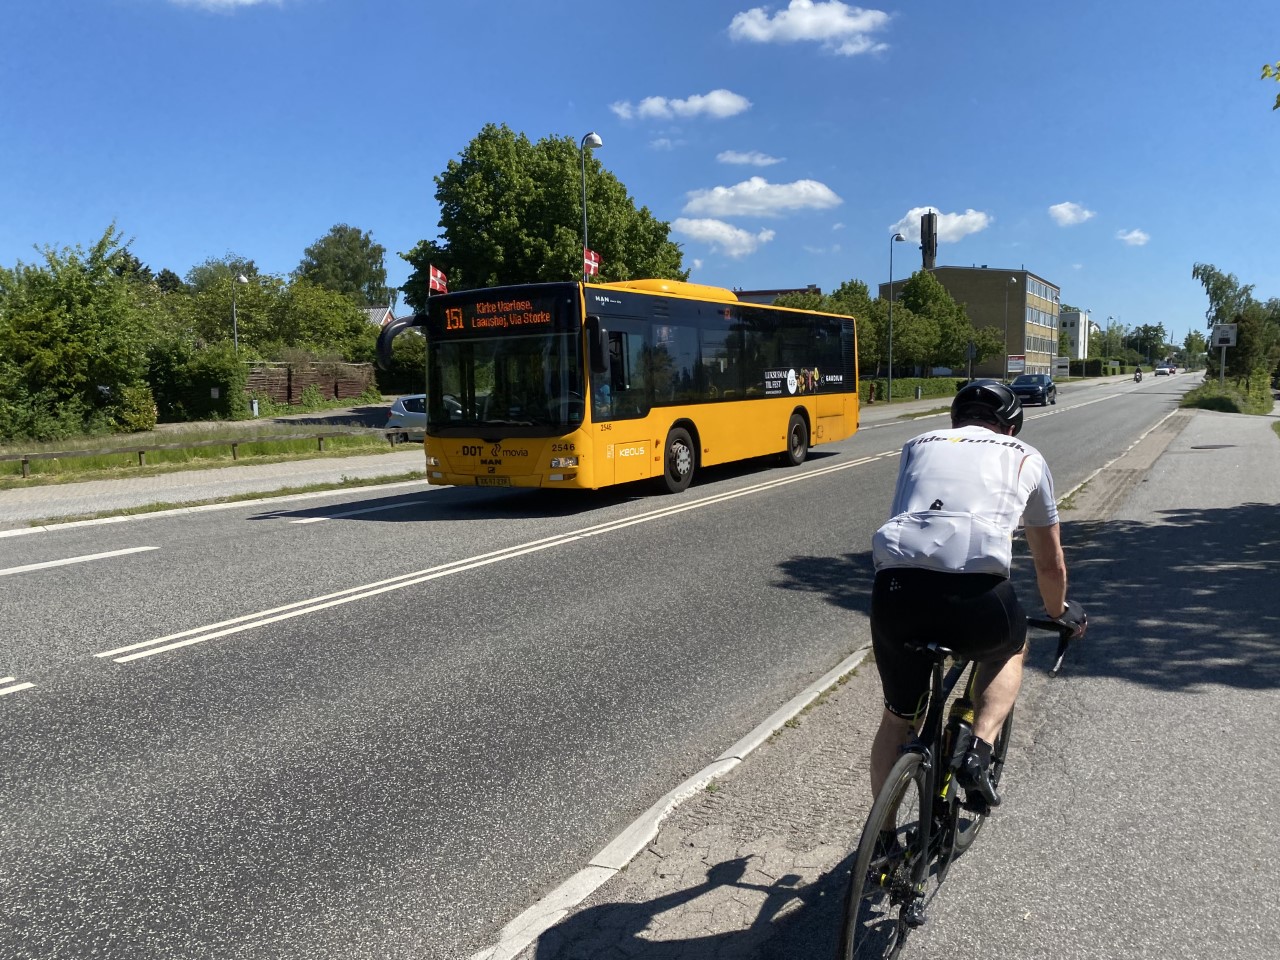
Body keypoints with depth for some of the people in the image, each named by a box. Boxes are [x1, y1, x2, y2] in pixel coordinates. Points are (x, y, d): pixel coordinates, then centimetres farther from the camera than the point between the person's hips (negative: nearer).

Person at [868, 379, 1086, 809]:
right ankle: (979, 750, 17)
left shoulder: (918, 445, 29)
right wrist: (1059, 612, 53)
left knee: (898, 717, 25)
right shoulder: (1026, 457, 25)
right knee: (1008, 647, 35)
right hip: (975, 594, -1)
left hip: (896, 589, 2)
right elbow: (1051, 565, 33)